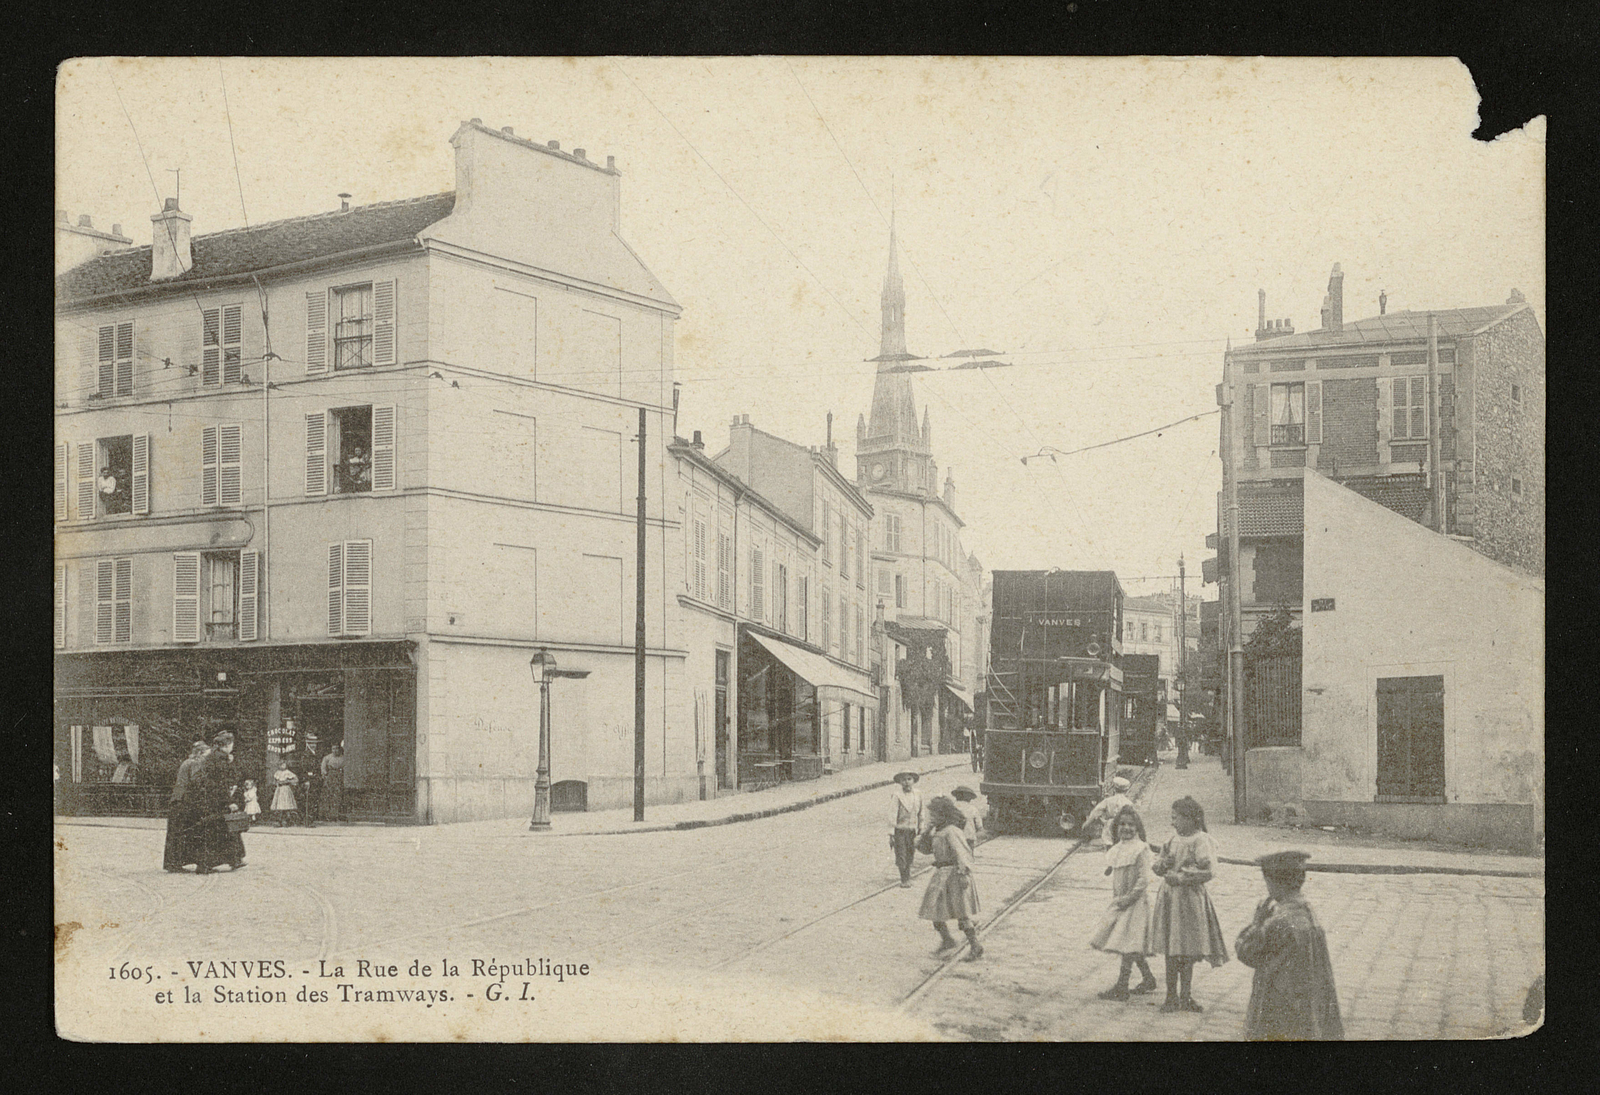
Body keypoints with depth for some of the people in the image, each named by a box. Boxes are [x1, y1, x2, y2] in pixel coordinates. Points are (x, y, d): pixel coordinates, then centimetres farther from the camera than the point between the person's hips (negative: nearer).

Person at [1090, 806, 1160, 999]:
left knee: (1127, 943, -7)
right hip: (1120, 901, 8)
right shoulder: (1117, 849, 11)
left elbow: (1143, 879, -17)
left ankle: (1121, 987, -6)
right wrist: (1116, 898, 11)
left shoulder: (1141, 849, -13)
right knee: (1133, 946, 14)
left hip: (1135, 902, -8)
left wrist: (1129, 898, -19)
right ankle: (1148, 978, 28)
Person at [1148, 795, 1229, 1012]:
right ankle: (1171, 996, 14)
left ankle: (1184, 997, 8)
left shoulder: (1201, 841, -8)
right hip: (1169, 897, 6)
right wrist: (1163, 864, -5)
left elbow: (1207, 873, -15)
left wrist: (1181, 878, -15)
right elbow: (1158, 867, 17)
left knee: (1187, 952, -1)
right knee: (1170, 951, 7)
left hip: (1190, 899, -6)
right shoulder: (1172, 840, 12)